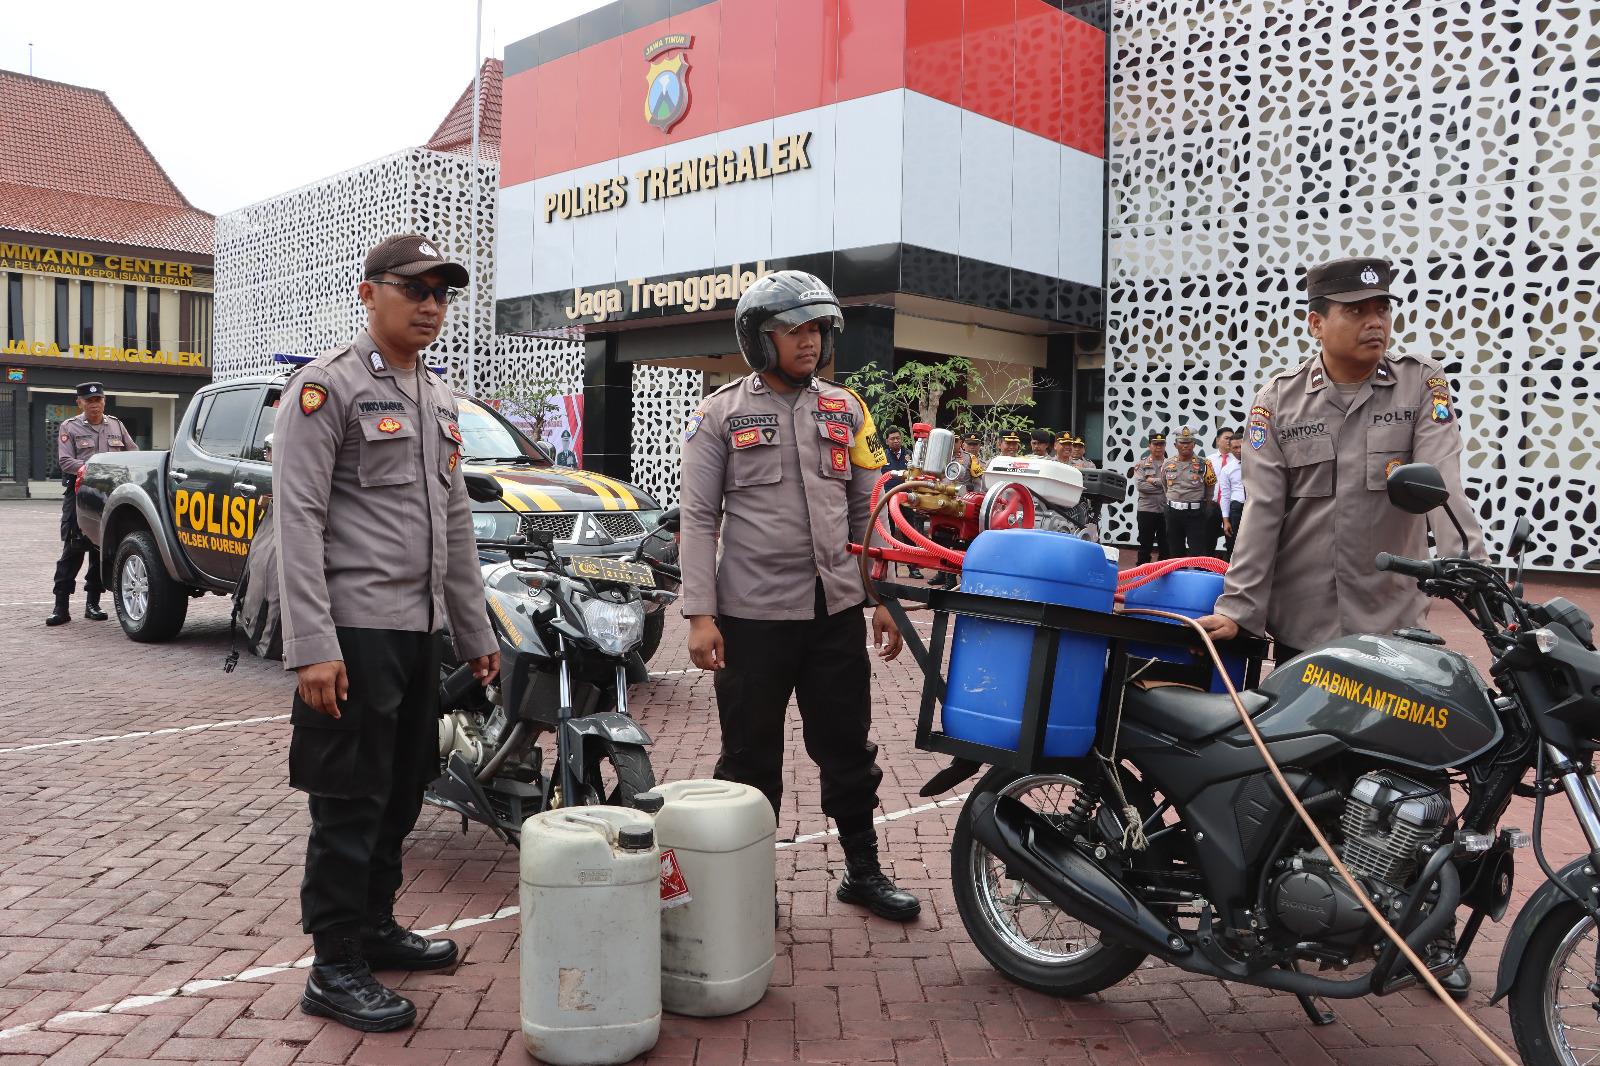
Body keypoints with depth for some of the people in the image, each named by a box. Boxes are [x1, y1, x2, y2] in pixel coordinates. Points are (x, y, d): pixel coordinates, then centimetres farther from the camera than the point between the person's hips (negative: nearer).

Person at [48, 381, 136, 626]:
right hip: (79, 493, -3)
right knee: (73, 550, -7)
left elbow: (133, 451, 20)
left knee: (102, 550, 4)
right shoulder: (70, 427, 6)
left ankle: (92, 603, 12)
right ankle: (61, 607, -4)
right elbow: (64, 461, -3)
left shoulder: (116, 425, 16)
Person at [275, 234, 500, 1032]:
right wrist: (311, 646, -22)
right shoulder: (327, 384, -8)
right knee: (351, 803, -2)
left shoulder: (438, 398, 17)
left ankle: (376, 926, 30)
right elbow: (297, 518, -15)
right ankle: (335, 969, 9)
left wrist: (475, 631, 18)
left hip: (419, 629, 8)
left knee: (400, 794, 15)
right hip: (355, 629, -8)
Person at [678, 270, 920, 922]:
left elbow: (869, 510, 12)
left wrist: (885, 598, 7)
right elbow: (698, 518, -4)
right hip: (753, 616, -3)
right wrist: (701, 614, -11)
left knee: (848, 748, 13)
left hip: (837, 611, 3)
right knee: (752, 756, 7)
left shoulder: (845, 410, 10)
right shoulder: (721, 414, 0)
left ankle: (863, 870, 28)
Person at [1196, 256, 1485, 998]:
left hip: (1394, 623, -1)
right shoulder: (1279, 402, 4)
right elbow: (1261, 510, -3)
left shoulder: (1421, 387, 2)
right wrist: (1236, 608, -11)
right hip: (1301, 626, 1)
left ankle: (1433, 933, 21)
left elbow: (1444, 487, -11)